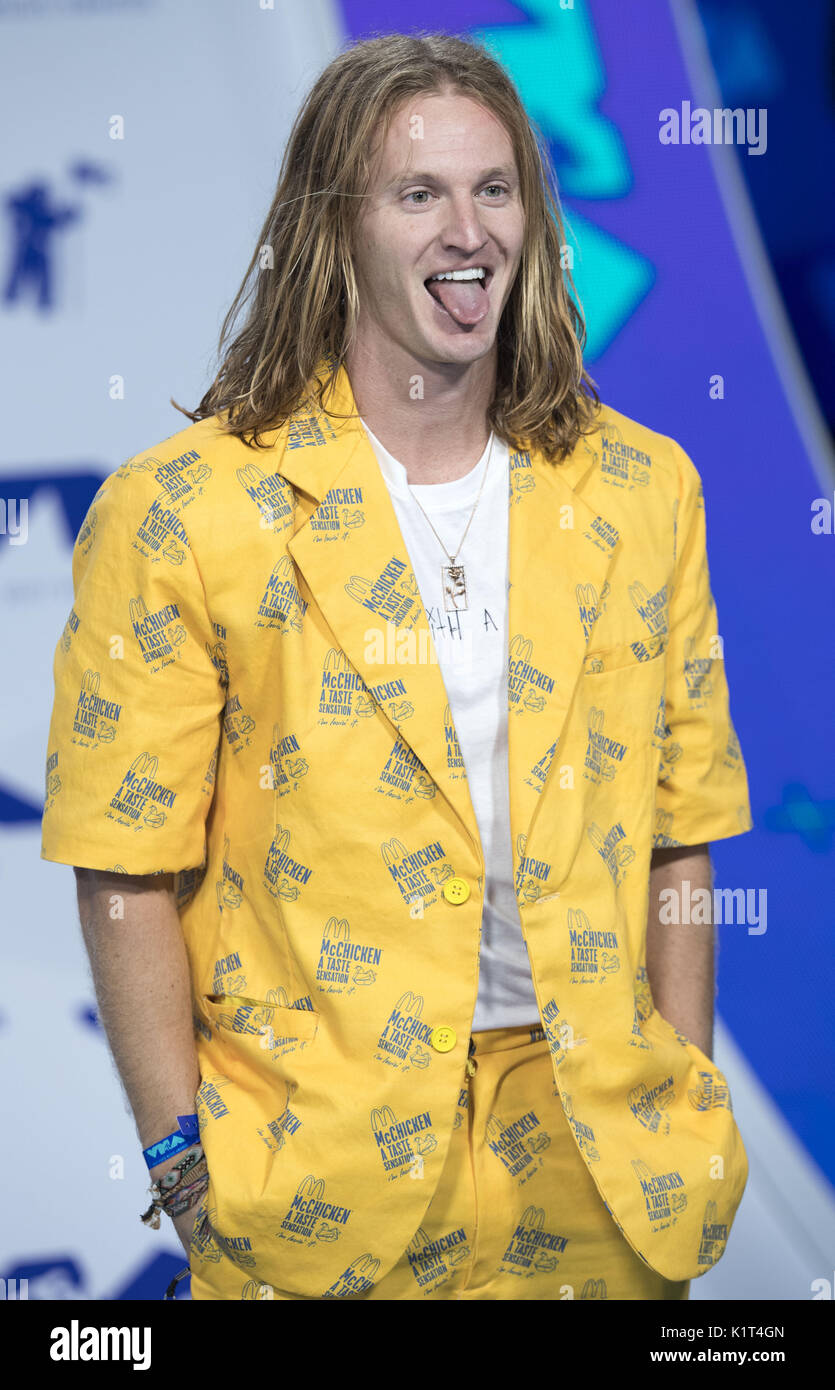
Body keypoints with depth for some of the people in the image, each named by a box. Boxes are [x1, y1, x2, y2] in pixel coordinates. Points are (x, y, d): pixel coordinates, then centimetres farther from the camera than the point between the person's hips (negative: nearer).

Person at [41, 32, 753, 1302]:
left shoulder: (639, 494, 4)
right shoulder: (179, 515, -7)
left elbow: (677, 827, 8)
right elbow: (129, 869, -6)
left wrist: (686, 1126, 6)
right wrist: (183, 1157, -9)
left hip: (593, 1147, 3)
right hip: (321, 1154, -3)